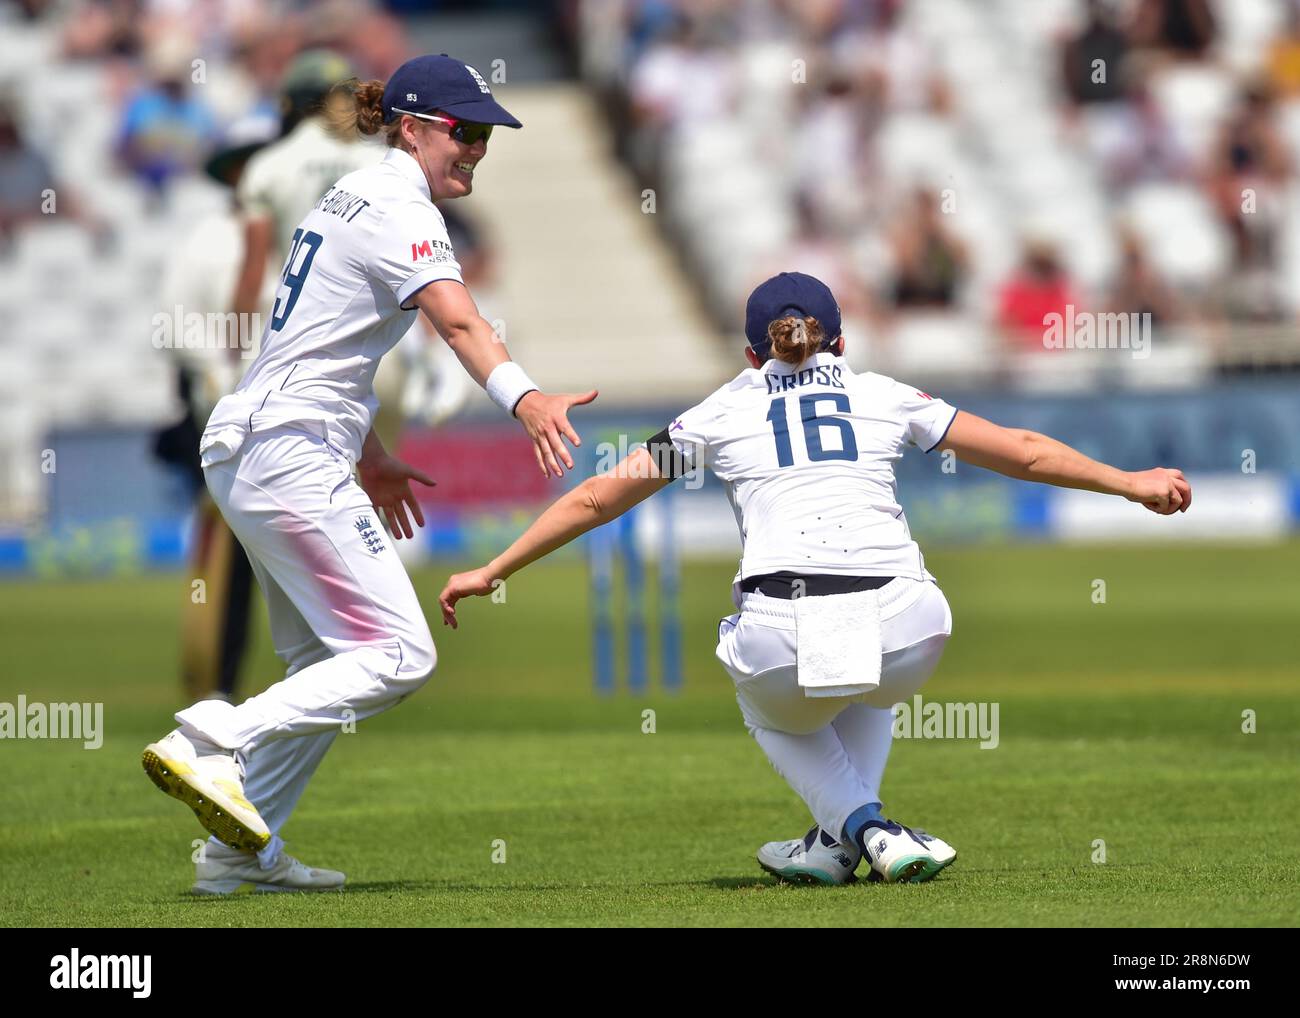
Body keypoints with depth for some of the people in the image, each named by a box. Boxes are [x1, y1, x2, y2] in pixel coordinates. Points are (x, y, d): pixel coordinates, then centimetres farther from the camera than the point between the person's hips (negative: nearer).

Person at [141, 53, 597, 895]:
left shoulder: (350, 199, 19)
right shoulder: (398, 210, -11)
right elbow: (457, 320, -30)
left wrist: (370, 459, 34)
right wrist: (523, 398, -46)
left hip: (241, 447, 10)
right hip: (291, 450, -10)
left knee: (329, 662, 16)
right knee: (401, 655, -13)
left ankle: (240, 851, 13)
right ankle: (212, 744, -20)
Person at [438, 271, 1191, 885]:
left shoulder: (721, 415, 21)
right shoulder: (885, 398, 22)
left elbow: (595, 500, 25)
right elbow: (1023, 453, 25)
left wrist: (491, 574, 35)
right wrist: (1130, 484, 39)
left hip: (782, 639, -2)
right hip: (904, 637, 2)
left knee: (772, 708, 35)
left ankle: (866, 827, 11)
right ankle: (841, 838, 25)